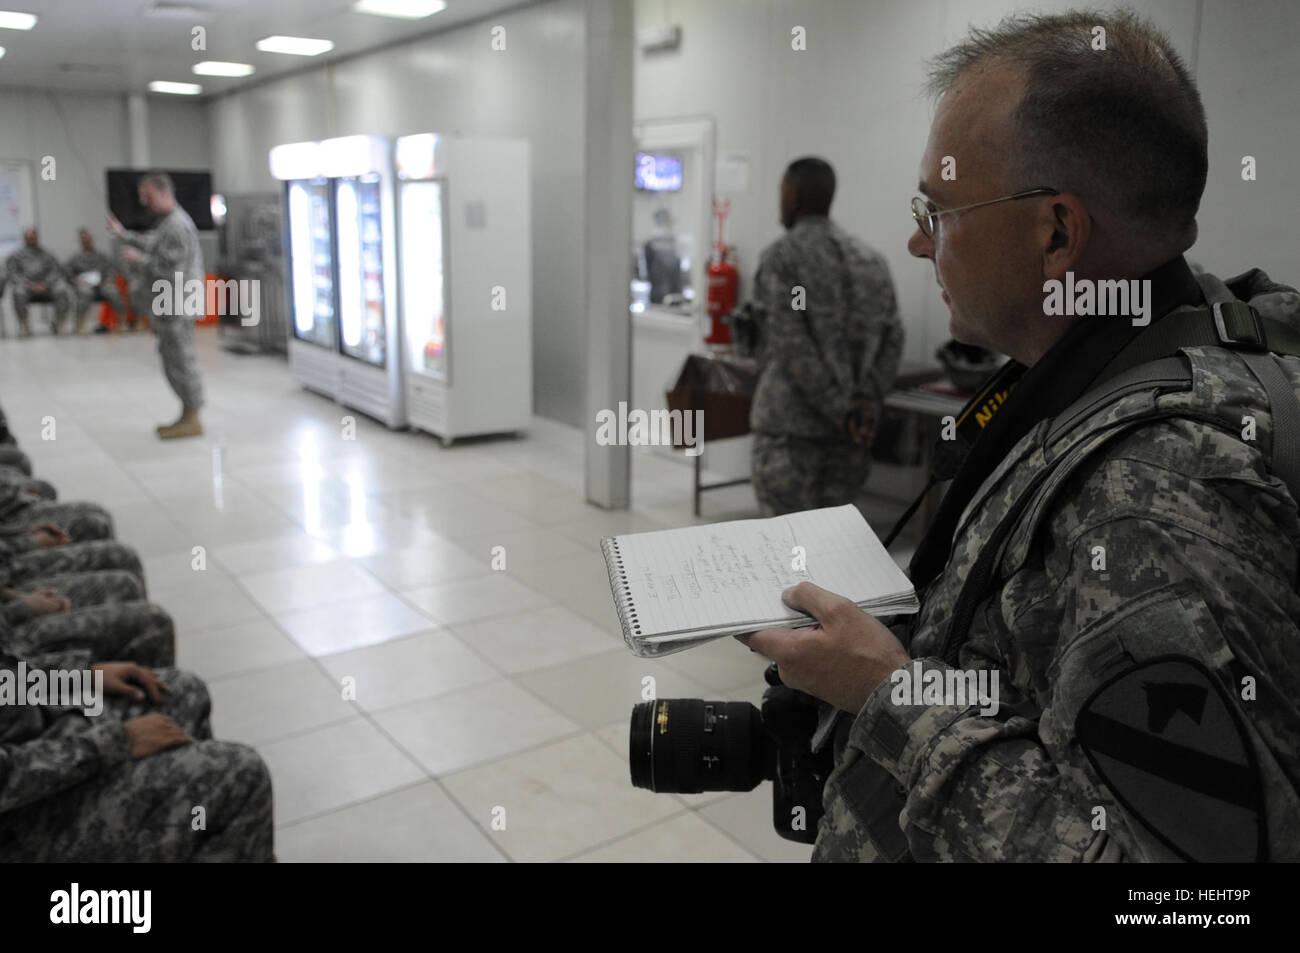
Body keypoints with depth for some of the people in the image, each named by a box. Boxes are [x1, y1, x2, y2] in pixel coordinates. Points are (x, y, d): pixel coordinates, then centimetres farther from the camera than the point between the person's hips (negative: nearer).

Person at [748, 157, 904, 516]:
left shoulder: (781, 256, -6)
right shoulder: (870, 260, 12)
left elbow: (792, 344, -16)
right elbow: (892, 338, 3)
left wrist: (837, 408, -12)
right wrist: (865, 400, -4)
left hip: (790, 424, -6)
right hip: (852, 434, 6)